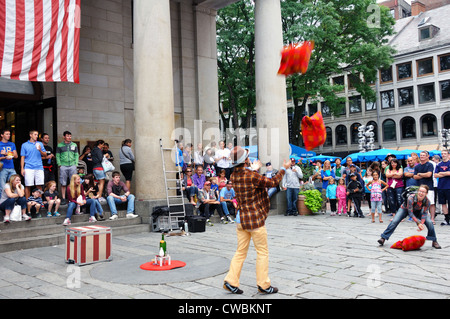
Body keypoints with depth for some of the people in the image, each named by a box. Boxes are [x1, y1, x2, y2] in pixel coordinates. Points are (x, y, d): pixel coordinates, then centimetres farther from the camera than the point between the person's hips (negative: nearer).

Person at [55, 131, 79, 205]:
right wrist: (59, 164, -4)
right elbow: (57, 156, 5)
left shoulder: (74, 145, 12)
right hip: (63, 166, -1)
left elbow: (76, 155, 12)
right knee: (63, 184, 1)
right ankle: (63, 198, 7)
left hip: (72, 166, 1)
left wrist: (76, 164, 2)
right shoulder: (59, 145, 6)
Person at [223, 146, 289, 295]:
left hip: (241, 219, 7)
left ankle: (231, 281, 12)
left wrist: (254, 168, 37)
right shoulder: (252, 176, -20)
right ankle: (264, 285, 14)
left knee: (240, 252, 14)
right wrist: (284, 168, 6)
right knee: (262, 252, 6)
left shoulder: (234, 176, 1)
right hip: (255, 219, -7)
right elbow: (272, 182, -8)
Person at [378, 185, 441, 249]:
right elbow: (410, 212, -34)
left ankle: (434, 241, 4)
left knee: (429, 222, -14)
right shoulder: (411, 198, -40)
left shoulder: (427, 201, -30)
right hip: (405, 208, -3)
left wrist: (422, 223, -39)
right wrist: (418, 223, -40)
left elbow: (424, 213, -23)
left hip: (418, 211, 3)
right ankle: (383, 238, -7)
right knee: (394, 221, -15)